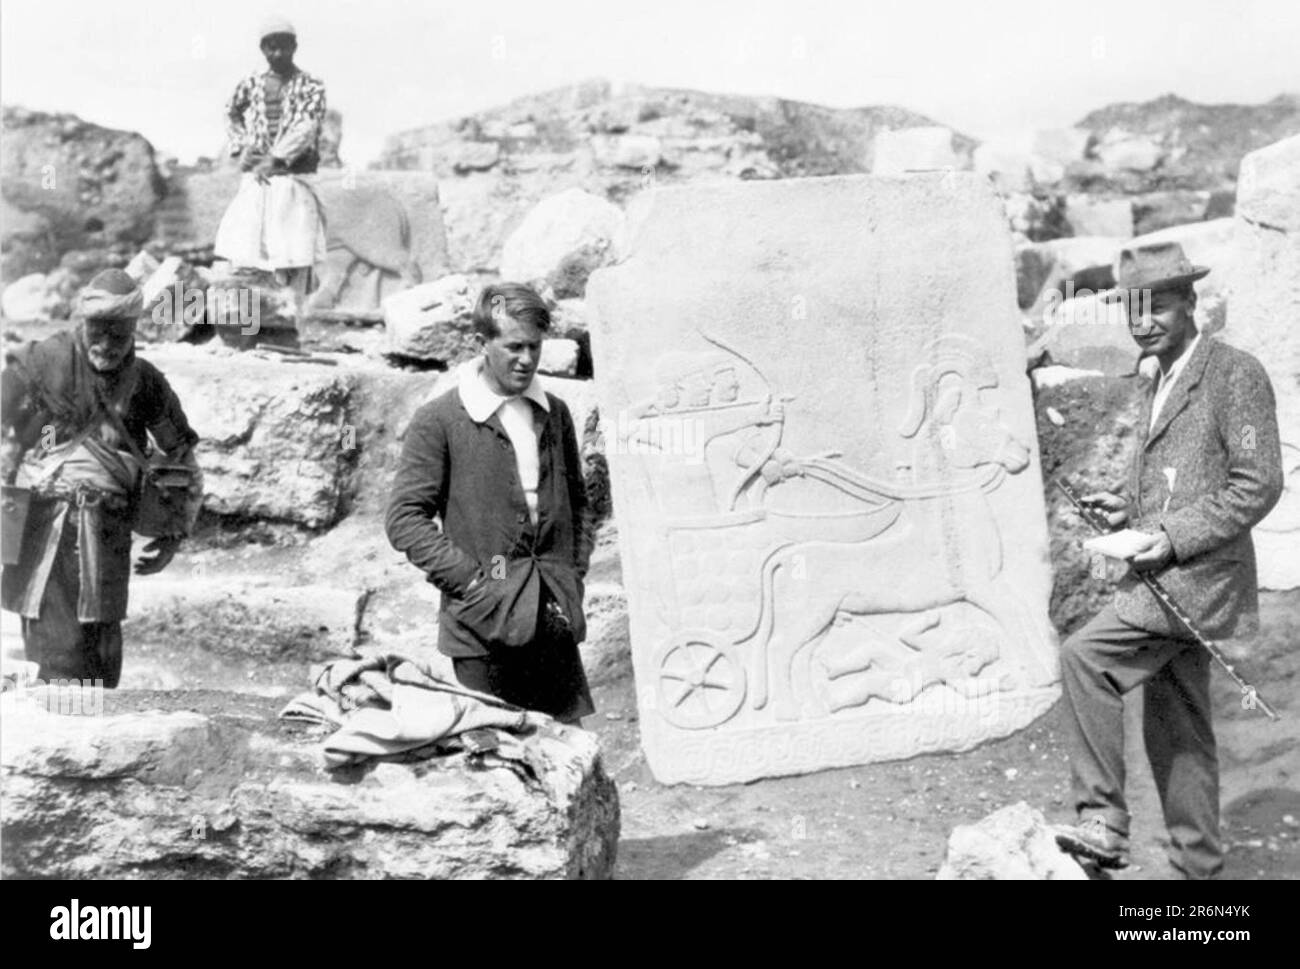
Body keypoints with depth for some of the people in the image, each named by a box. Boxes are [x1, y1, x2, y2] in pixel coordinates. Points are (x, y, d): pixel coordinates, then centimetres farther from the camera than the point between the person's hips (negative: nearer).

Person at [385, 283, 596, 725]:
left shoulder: (555, 414, 11)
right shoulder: (439, 421, -5)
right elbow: (404, 518, -8)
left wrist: (575, 573, 8)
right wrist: (469, 580, -14)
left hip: (555, 619, 4)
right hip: (483, 623, -4)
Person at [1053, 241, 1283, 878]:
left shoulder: (1235, 375, -9)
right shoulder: (1160, 379, 18)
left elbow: (1259, 485, -14)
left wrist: (1175, 536, -20)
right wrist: (1126, 505, 7)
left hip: (1198, 574, -9)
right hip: (1164, 574, 9)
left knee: (1085, 656, -23)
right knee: (1176, 733, 13)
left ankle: (1103, 823, -16)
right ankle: (1198, 866, 24)